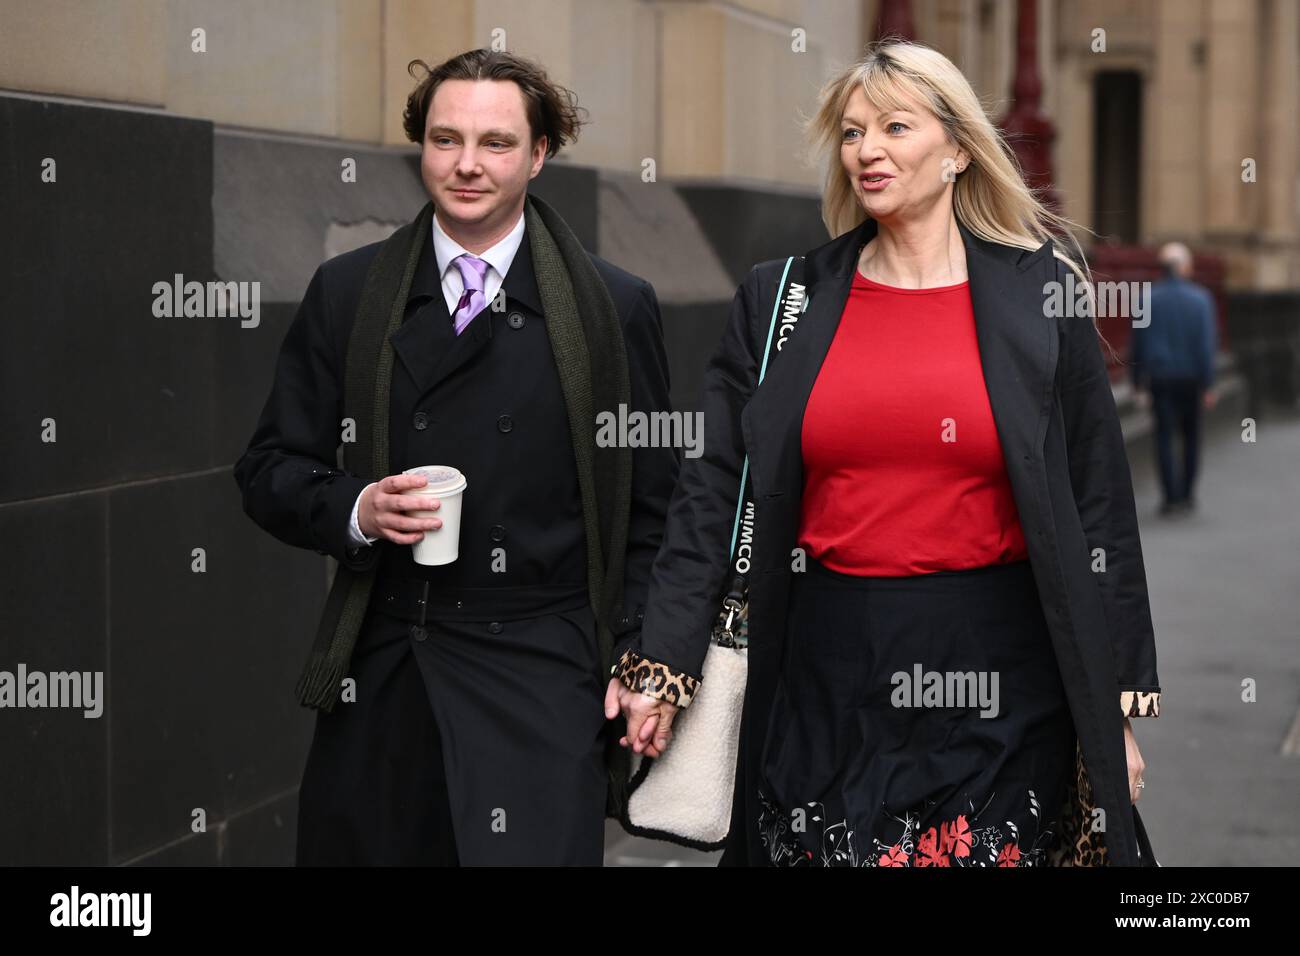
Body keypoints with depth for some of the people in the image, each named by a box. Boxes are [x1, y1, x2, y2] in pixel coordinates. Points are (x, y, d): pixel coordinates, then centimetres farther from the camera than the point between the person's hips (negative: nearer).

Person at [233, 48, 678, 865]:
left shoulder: (616, 307, 3)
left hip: (542, 686, -2)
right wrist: (355, 511, -10)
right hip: (380, 682, 2)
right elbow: (271, 469, 10)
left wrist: (635, 671, 0)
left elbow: (650, 513, 6)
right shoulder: (345, 294, 7)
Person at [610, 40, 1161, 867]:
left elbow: (1100, 509, 3)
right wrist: (664, 665, -2)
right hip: (828, 678, 1)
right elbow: (717, 494, 5)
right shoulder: (780, 300, 6)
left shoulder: (1042, 296, 2)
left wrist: (1119, 708, 0)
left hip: (999, 679, -1)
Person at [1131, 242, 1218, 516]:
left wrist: (1139, 384, 8)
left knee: (1165, 437, 0)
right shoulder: (1200, 298, -5)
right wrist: (1208, 384, -5)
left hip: (1160, 377, 0)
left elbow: (1137, 344, 2)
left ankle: (1171, 496, -7)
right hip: (1191, 377, 0)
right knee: (1191, 436, 14)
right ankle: (1187, 493, 20)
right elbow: (1209, 342, -8)